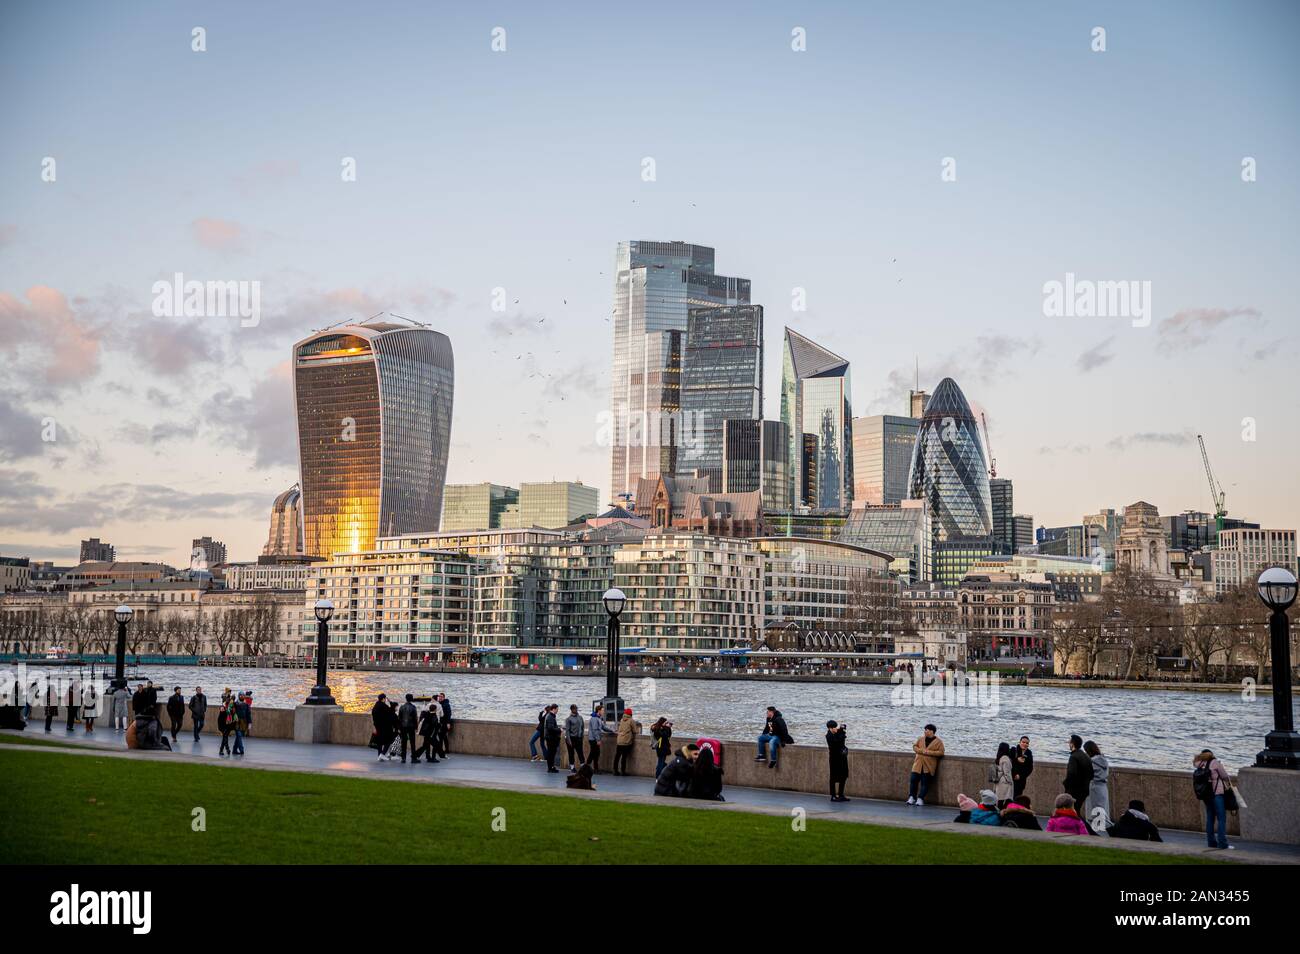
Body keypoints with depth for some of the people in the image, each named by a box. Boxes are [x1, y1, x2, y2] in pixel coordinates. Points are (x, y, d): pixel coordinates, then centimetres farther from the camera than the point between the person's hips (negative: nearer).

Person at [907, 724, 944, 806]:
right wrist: (921, 750, -7)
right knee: (913, 780, -2)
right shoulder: (921, 739, 13)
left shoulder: (938, 741, -1)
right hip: (918, 764, 4)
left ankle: (920, 799, 0)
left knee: (925, 783, -4)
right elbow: (914, 746, 13)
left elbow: (941, 752, -8)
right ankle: (911, 797, 8)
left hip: (928, 766, -4)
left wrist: (929, 752, -15)